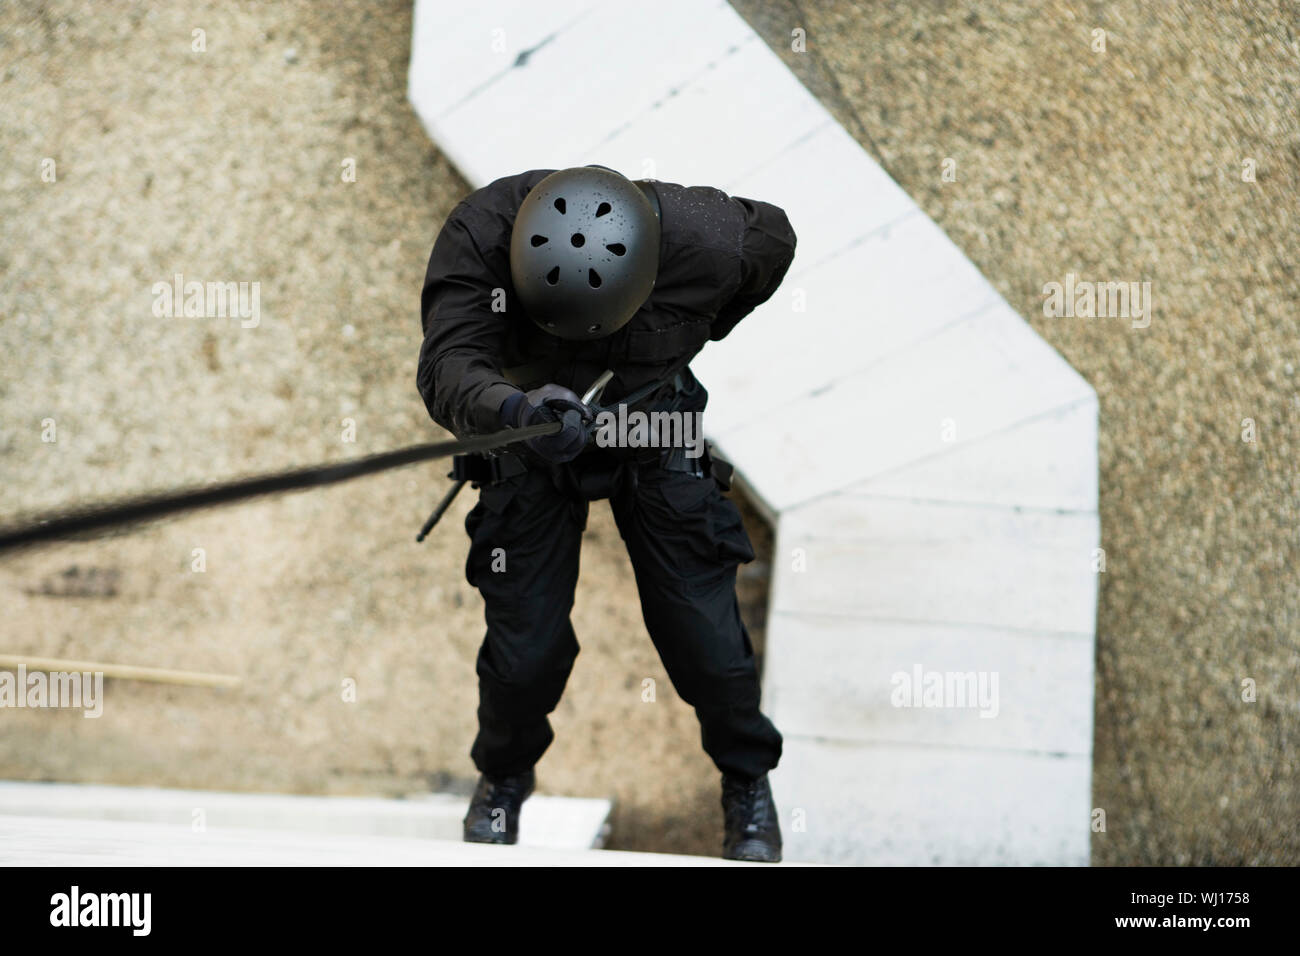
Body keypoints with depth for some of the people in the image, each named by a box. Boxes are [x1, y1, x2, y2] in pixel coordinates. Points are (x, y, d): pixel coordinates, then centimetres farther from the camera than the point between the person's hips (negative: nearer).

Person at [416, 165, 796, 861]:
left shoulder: (708, 241, -32)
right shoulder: (479, 234, -35)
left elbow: (775, 238, -7)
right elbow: (448, 366, -46)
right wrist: (514, 409, -68)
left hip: (654, 422, 0)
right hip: (532, 431, 0)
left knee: (705, 636, -4)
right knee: (525, 647, -4)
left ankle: (748, 781, 27)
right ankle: (505, 775, 30)